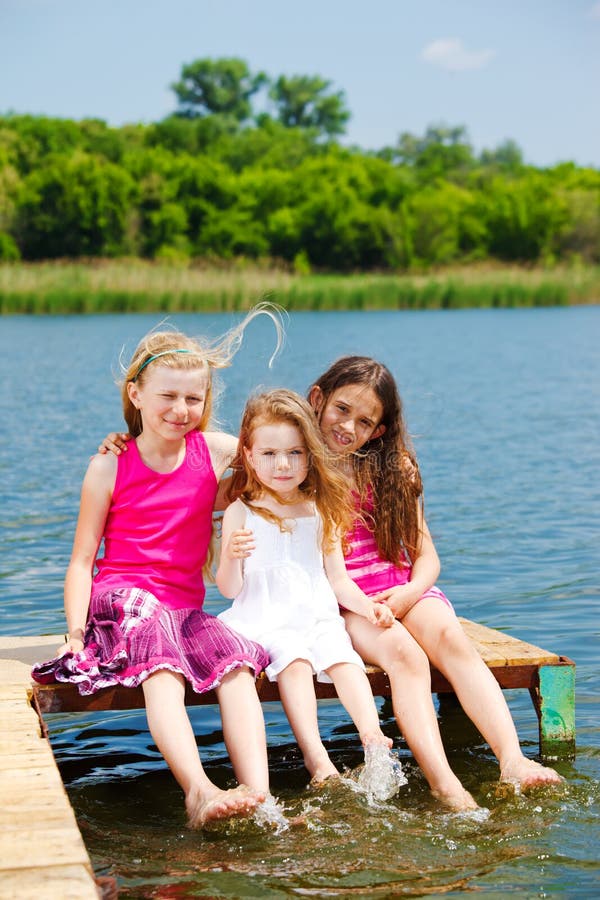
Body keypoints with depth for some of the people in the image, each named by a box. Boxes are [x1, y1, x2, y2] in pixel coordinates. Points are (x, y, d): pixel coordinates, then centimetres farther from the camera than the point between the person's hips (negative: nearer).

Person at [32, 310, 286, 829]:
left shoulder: (214, 451, 8)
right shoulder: (109, 468, 3)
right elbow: (82, 560, 2)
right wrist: (75, 631, -8)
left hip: (185, 607, 3)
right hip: (120, 601, -3)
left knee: (236, 661, -29)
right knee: (162, 667, -35)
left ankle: (258, 792, -43)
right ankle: (199, 791, -51)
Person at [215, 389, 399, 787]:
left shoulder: (322, 512, 12)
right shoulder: (241, 513, 3)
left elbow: (338, 579, 14)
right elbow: (230, 589, 0)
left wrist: (368, 606, -3)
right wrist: (232, 556, -21)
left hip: (317, 616, 3)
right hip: (265, 620, -3)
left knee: (342, 656, -26)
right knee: (294, 659, -30)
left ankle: (373, 735, -40)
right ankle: (315, 754, -40)